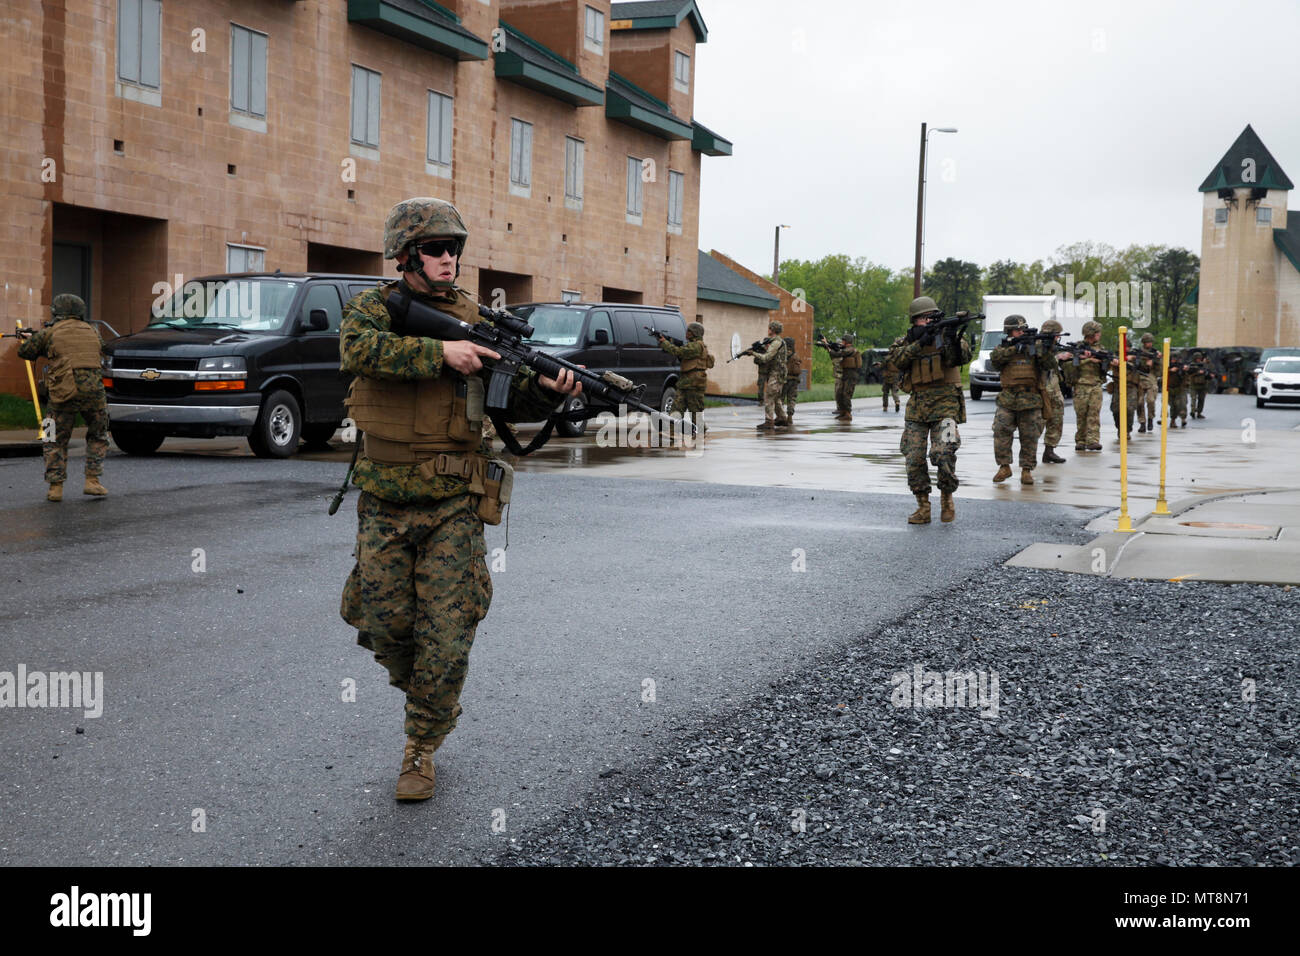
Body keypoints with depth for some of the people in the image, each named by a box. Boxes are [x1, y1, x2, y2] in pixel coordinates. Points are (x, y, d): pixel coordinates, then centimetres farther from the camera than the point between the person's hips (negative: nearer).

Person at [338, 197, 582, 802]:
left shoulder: (475, 319, 5)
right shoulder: (371, 308, 1)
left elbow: (509, 401, 3)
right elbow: (359, 349, -23)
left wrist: (547, 393, -19)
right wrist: (440, 351, -31)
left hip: (454, 503, 0)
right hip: (386, 502, 0)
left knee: (446, 638, -3)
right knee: (387, 625, 7)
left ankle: (422, 748, 13)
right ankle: (424, 696, 38)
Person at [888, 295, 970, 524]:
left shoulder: (945, 334, 2)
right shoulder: (906, 341, 9)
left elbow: (961, 357, -15)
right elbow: (897, 359, -11)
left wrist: (954, 340, -34)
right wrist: (920, 343, -22)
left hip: (945, 402, -3)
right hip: (917, 405, 3)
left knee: (943, 453, -17)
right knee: (914, 458, -2)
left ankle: (947, 496, 5)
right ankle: (923, 507, 8)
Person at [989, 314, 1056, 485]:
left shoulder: (1034, 346, 8)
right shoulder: (1003, 348, 8)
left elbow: (1049, 365, -2)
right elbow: (994, 358, -14)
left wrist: (1044, 350, -20)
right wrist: (1015, 348, -21)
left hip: (1031, 400, 0)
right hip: (1007, 400, 0)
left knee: (1030, 437, 1)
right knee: (1001, 431, -9)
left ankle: (1027, 469, 9)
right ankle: (1004, 466, 2)